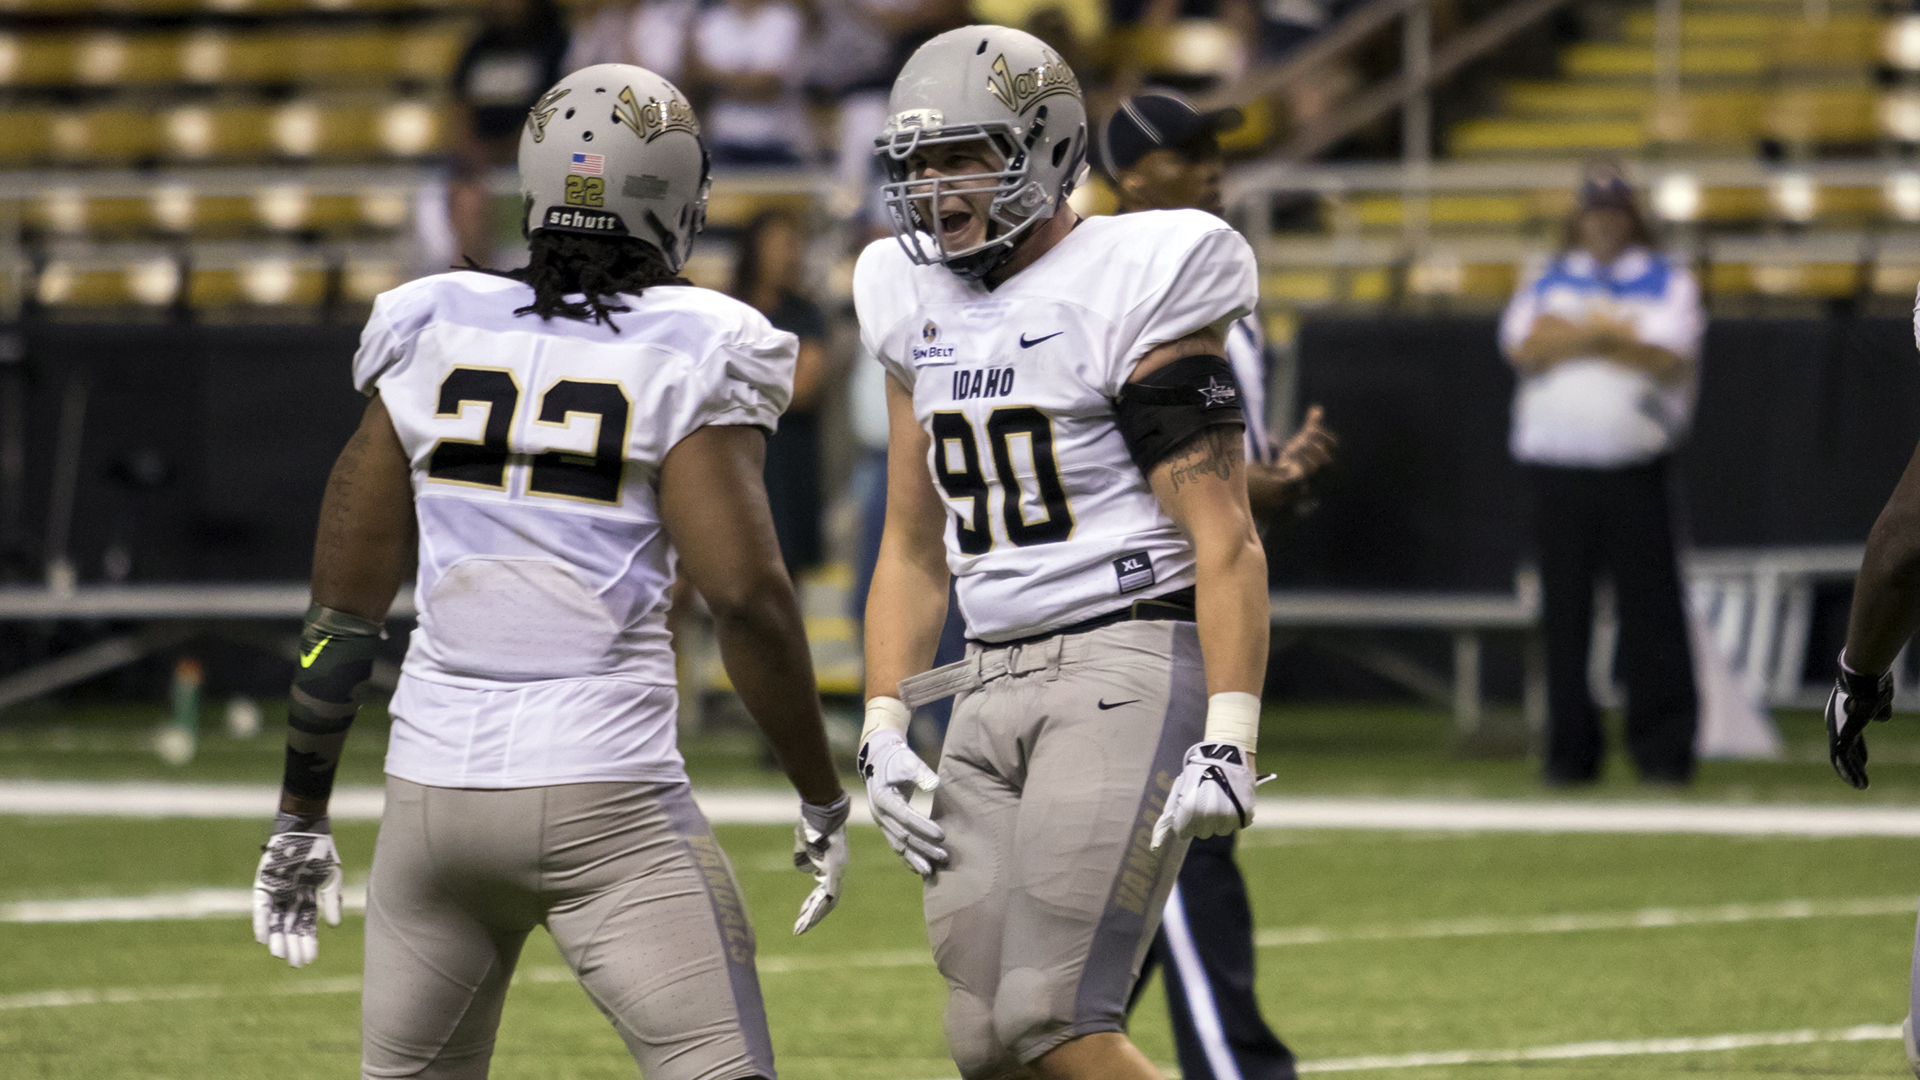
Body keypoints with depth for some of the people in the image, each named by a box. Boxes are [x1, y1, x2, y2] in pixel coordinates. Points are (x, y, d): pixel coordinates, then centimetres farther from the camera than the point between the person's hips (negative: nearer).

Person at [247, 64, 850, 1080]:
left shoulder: (430, 338, 6)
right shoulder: (688, 359, -5)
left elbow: (342, 603, 9)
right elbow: (745, 594, -11)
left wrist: (301, 815, 17)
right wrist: (821, 800, 0)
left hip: (436, 785, 4)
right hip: (606, 803, -4)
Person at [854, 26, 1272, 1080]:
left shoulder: (1128, 290, -8)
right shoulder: (921, 306, 14)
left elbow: (1224, 538, -13)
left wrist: (1228, 738, -21)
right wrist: (883, 730, 11)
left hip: (1129, 665, -8)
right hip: (992, 684, 8)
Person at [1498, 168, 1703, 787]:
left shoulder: (1667, 283, 10)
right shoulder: (1547, 284, 16)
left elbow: (1669, 359, -7)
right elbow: (1523, 349, -2)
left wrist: (1573, 338, -7)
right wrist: (1609, 335, -8)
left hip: (1637, 468, -2)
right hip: (1557, 468, 2)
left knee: (1650, 608, -7)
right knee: (1564, 611, 2)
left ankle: (1663, 751, -6)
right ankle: (1570, 751, 7)